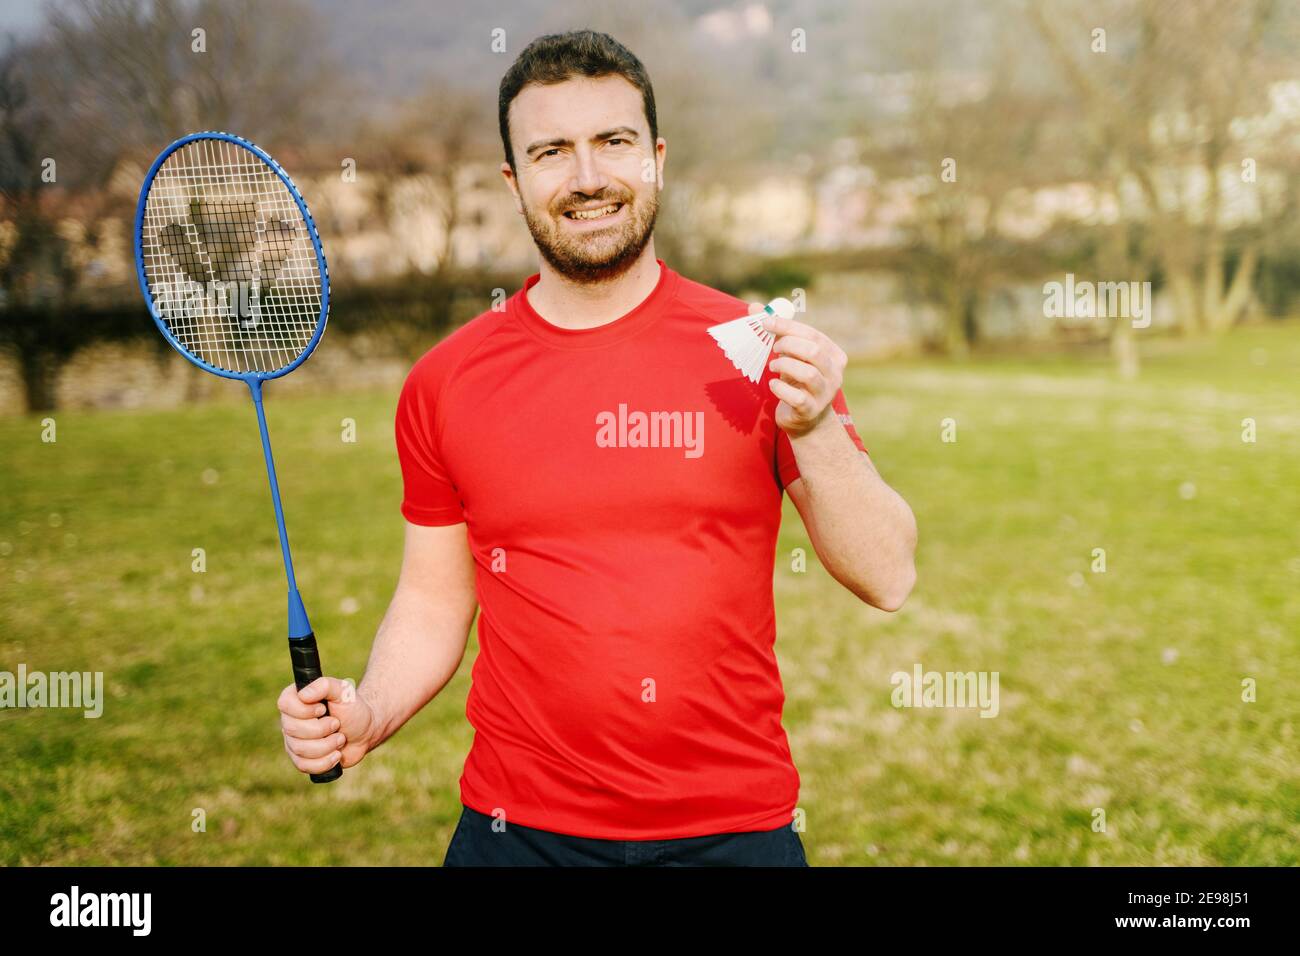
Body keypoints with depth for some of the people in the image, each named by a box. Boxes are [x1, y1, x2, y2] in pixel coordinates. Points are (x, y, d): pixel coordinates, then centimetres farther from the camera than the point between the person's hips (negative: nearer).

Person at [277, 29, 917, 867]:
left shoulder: (758, 353, -5)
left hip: (736, 828, -1)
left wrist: (815, 428, -21)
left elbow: (888, 578, -6)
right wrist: (367, 716, -9)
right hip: (519, 829, 1)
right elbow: (435, 601, 8)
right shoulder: (445, 382, 0)